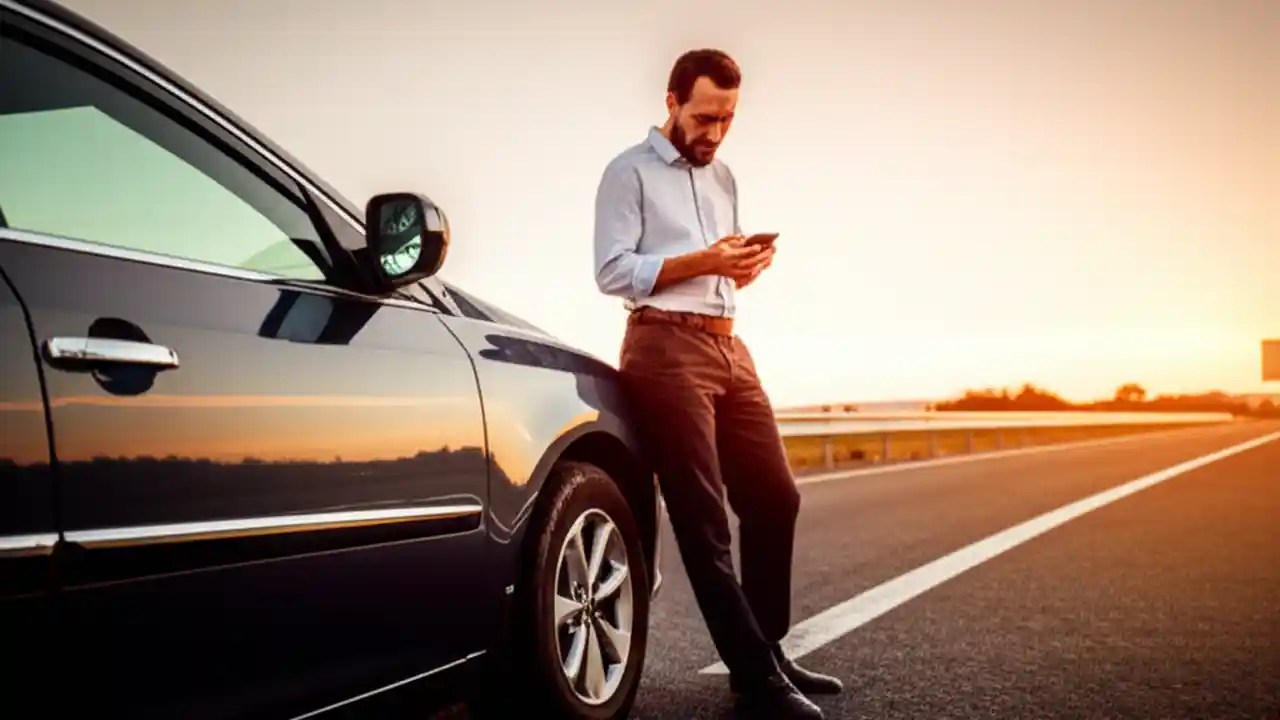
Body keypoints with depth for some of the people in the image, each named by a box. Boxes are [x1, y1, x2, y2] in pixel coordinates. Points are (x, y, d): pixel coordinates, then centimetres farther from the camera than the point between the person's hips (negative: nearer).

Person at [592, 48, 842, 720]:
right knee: (703, 520, -5)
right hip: (667, 349, -8)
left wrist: (746, 266, 1)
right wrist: (702, 261, -18)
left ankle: (768, 652, 23)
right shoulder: (629, 172, -1)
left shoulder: (724, 177, 23)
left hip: (730, 347, 8)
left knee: (773, 496, 10)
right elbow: (612, 271, -10)